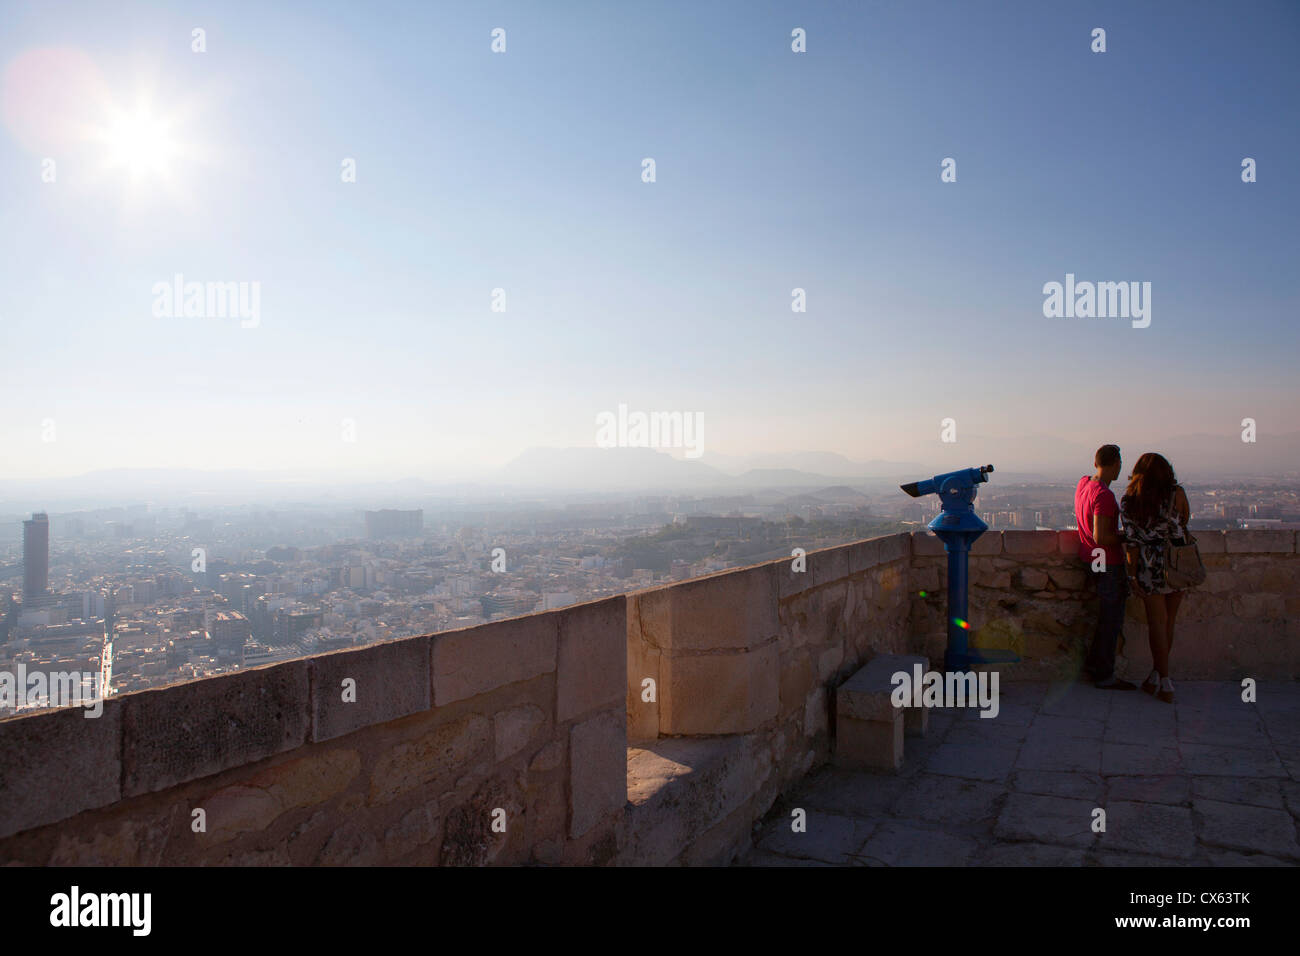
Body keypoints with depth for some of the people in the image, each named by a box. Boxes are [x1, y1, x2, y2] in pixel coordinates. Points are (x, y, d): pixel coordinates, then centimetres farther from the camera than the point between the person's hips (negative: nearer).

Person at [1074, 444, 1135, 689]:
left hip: (1090, 558, 9)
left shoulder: (1083, 483, 5)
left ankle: (1094, 664, 27)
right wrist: (1127, 537, -11)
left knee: (1107, 616, 19)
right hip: (1108, 563, -9)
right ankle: (1104, 675, 9)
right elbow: (1101, 537, -25)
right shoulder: (1104, 495, -23)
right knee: (1111, 620, 1)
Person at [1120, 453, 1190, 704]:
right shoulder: (1176, 493, -7)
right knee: (1168, 621, 11)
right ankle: (1156, 676, 20)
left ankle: (1165, 684, 8)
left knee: (1157, 622, 7)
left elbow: (1132, 541, -5)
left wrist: (1133, 575, -1)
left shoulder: (1128, 501, -5)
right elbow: (1185, 523, 8)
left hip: (1149, 567, 0)